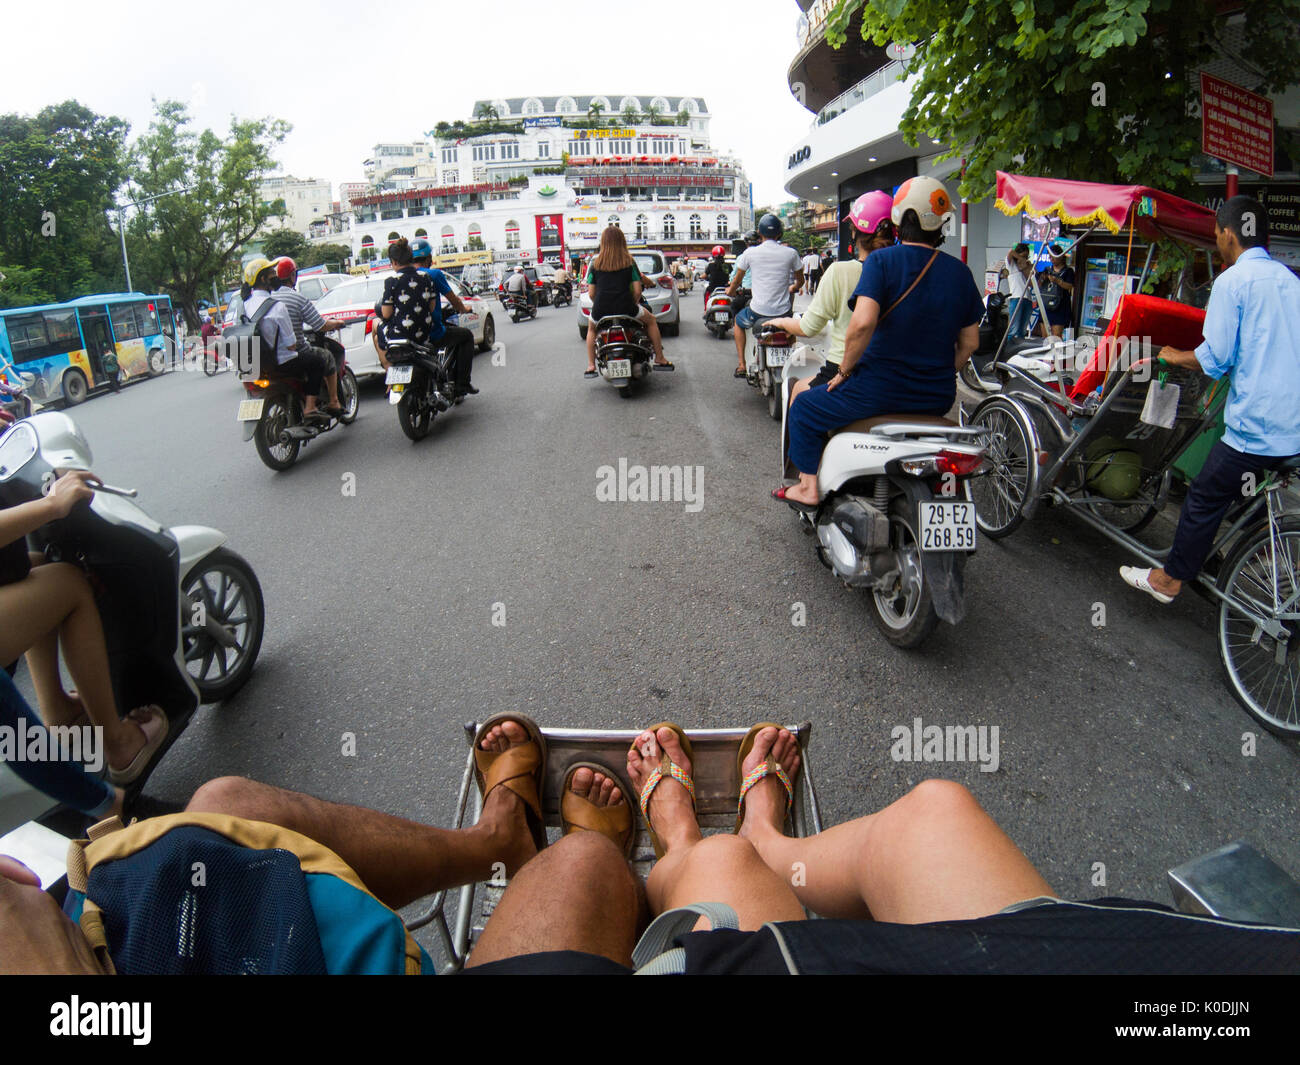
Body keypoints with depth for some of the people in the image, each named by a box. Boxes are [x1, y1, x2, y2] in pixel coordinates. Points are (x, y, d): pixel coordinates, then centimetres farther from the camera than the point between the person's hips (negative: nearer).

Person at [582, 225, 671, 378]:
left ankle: (590, 366, 24)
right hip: (625, 307, -1)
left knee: (591, 329, 35)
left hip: (601, 309, 2)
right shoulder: (629, 261, 4)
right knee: (651, 321, 26)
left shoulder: (596, 263, 6)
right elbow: (637, 290, 0)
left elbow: (591, 292, 5)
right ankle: (660, 359, 24)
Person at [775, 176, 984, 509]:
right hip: (936, 399, 6)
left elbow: (863, 322, -24)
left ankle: (808, 488, 18)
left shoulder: (882, 260, -9)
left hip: (879, 388, -5)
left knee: (804, 408, 17)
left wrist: (844, 372, -10)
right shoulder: (960, 272, 6)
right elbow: (970, 343, 9)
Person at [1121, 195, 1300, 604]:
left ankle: (1169, 579, 12)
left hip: (1255, 425, -7)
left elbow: (1214, 360, -14)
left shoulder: (1232, 280, -10)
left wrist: (1175, 356, 5)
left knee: (1205, 498, 3)